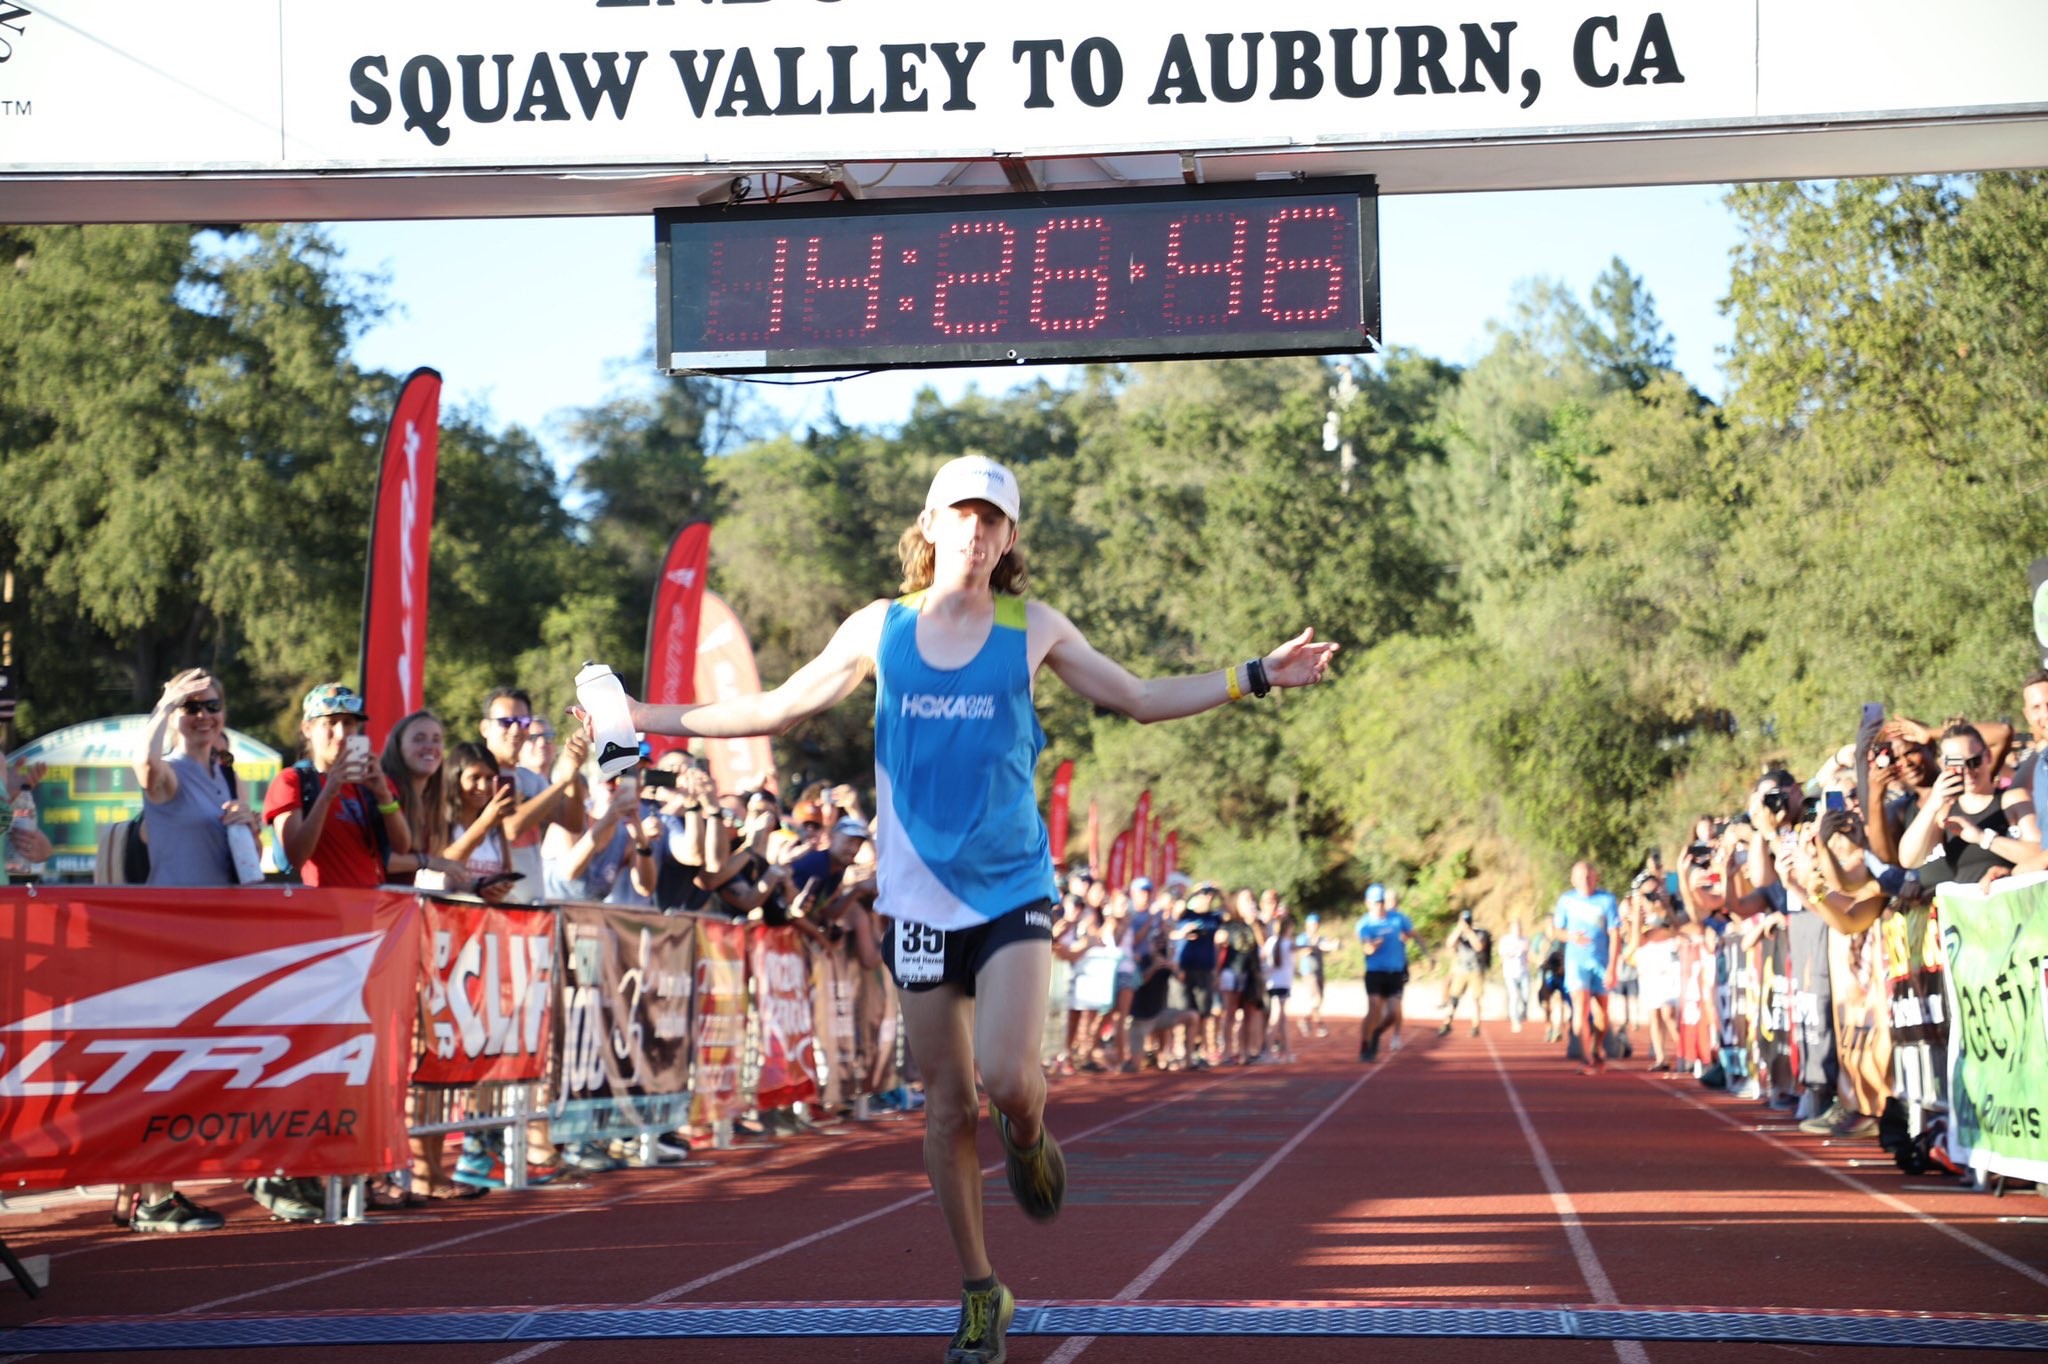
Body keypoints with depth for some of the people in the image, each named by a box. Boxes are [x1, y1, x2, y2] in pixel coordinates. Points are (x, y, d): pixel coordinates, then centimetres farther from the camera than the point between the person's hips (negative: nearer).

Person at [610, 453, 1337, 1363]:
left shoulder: (1033, 631, 3)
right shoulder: (878, 630, 4)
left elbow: (1139, 699, 11)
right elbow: (779, 710, 13)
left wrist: (1256, 677, 2)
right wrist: (645, 718, 9)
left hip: (1013, 889, -1)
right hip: (919, 897, 1)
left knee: (1008, 1078, -18)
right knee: (948, 1101, 3)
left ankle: (1027, 1139, 19)